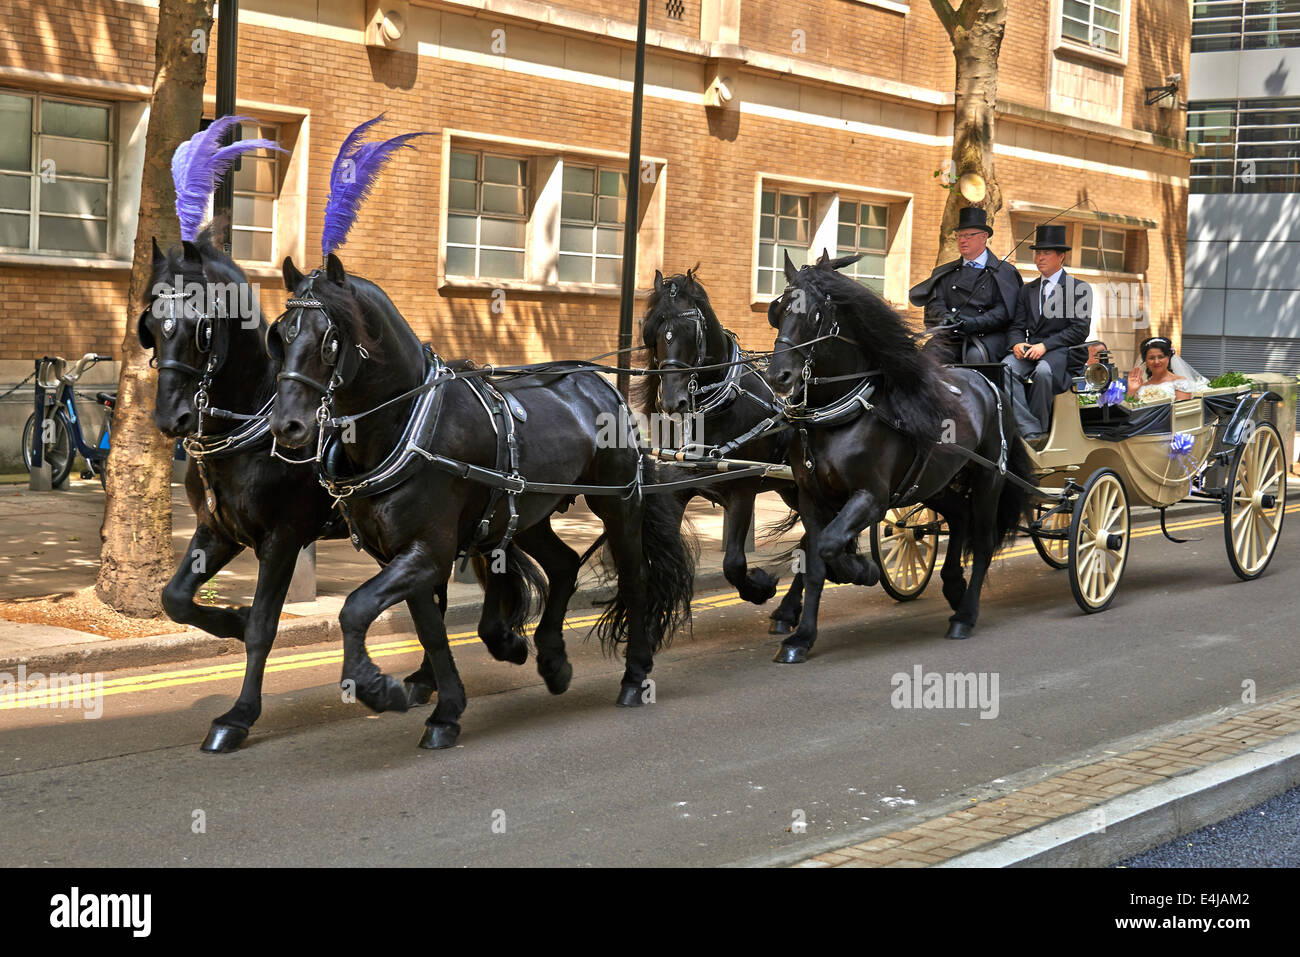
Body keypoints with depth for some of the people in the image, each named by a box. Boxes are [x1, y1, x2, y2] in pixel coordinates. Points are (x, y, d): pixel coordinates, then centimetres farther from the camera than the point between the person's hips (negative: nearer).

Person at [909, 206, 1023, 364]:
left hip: (987, 335, -2)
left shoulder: (1004, 272, 11)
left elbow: (1004, 311, -1)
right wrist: (946, 318, -13)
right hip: (951, 336, 2)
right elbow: (935, 303, 11)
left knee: (976, 355, -35)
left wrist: (973, 324, -17)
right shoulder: (946, 273, 23)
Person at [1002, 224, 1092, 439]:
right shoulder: (1027, 290, 23)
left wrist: (1045, 345, -14)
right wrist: (1017, 343, -7)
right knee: (1006, 368, -29)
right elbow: (1017, 326, 18)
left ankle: (1039, 429, -23)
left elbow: (1080, 329, -3)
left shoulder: (1079, 289, 6)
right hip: (1029, 349, 4)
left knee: (1042, 372, -38)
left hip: (1060, 350, -4)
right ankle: (1030, 430, -34)